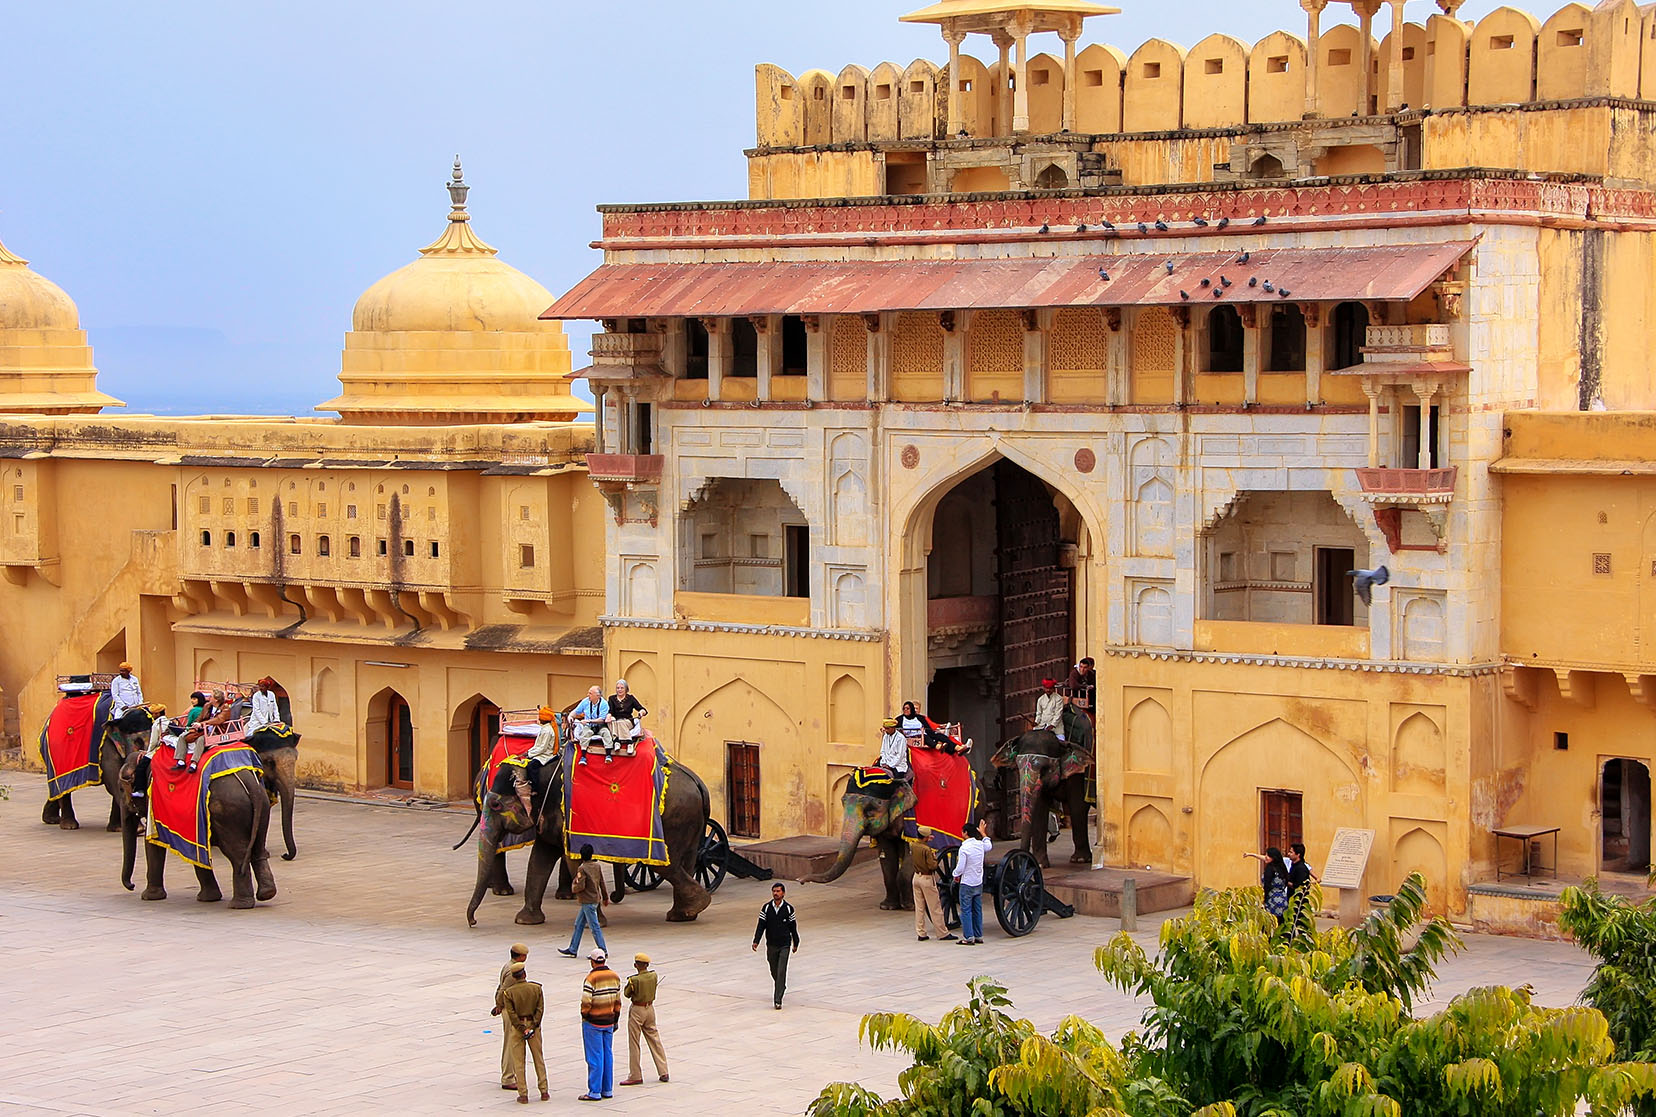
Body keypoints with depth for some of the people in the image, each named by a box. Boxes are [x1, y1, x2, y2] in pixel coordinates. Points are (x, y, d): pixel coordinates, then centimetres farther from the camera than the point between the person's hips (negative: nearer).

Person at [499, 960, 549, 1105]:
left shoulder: (508, 992, -9)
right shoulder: (536, 988, -4)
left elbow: (511, 1014, -14)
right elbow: (540, 1008, -10)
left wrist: (523, 1029, -12)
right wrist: (533, 1026, -11)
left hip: (516, 1027, -2)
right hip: (534, 1025, 2)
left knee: (519, 1062, 4)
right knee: (539, 1059, 13)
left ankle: (523, 1095, 2)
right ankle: (544, 1092, 15)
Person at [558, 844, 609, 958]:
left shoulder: (582, 869, -16)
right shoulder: (598, 866, 5)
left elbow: (580, 886, -21)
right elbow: (602, 883, 11)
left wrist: (573, 884, 1)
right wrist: (605, 898, 20)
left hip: (588, 901, -8)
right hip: (595, 899, 8)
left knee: (594, 926, -5)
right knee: (578, 925, 14)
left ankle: (603, 950, -4)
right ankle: (572, 950, 19)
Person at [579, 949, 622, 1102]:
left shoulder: (591, 978, -17)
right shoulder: (615, 977, 3)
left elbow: (586, 1003, -19)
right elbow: (618, 1001, 9)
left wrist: (584, 1015, -1)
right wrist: (615, 1019, 16)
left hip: (593, 1022, -6)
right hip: (609, 1022, 6)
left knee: (595, 1057, -2)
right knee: (608, 1055, 12)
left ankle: (594, 1091, 1)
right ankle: (607, 1090, 17)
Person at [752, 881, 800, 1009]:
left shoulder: (788, 908, -4)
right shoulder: (766, 908, 0)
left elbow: (793, 927, 5)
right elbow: (761, 926, 0)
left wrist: (795, 944, 10)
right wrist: (756, 941, -10)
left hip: (784, 945, -3)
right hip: (771, 945, 3)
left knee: (781, 972, -12)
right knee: (774, 971, 14)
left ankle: (778, 1000, -13)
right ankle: (781, 987, 43)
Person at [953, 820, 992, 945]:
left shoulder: (964, 848, -18)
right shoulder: (980, 845, 2)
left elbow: (960, 868, -19)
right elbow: (990, 846, 27)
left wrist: (955, 875, 3)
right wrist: (982, 833, 39)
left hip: (967, 884, -7)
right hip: (979, 883, 7)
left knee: (966, 911, -2)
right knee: (977, 910, 12)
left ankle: (968, 938, -5)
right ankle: (978, 936, 16)